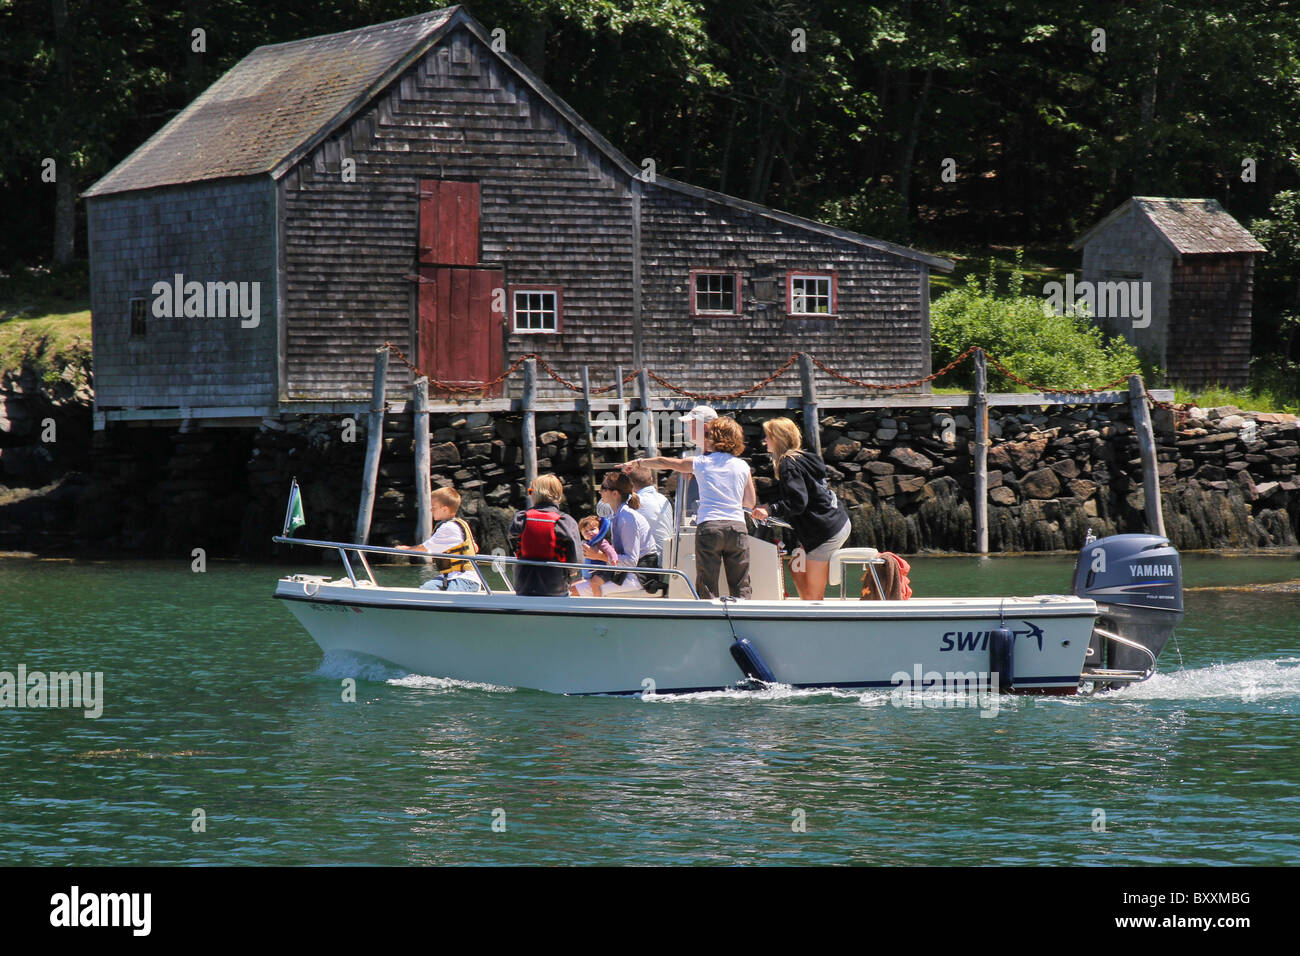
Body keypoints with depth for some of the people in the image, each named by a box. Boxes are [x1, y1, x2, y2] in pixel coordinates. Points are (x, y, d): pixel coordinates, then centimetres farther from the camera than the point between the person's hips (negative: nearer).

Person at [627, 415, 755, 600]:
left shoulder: (702, 463, 5)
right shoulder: (742, 466, 10)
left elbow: (665, 463, 18)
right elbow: (751, 502, 17)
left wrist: (637, 462, 33)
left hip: (709, 526, -2)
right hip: (737, 525, 2)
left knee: (707, 590, 0)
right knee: (741, 589, 4)